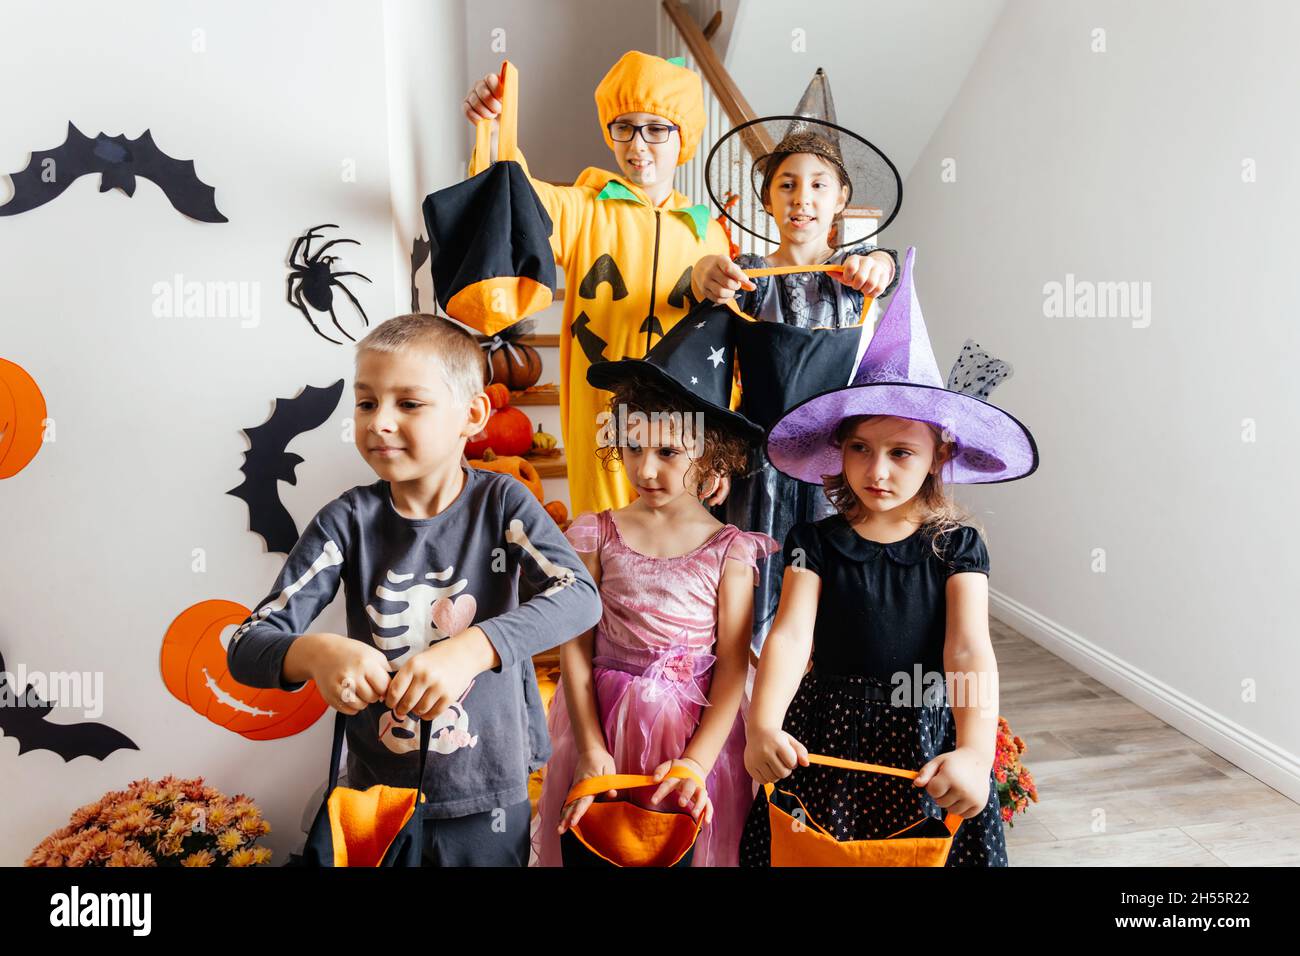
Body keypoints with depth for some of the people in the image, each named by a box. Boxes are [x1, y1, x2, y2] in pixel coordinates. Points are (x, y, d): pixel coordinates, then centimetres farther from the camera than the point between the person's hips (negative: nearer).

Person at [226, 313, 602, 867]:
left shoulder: (501, 502, -11)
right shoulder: (349, 520, -9)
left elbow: (580, 596, -25)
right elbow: (246, 647, -10)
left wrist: (469, 650, -39)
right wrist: (315, 653, -32)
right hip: (377, 796, 1)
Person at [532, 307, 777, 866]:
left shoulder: (730, 549, -6)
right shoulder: (597, 535, -4)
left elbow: (733, 665, -5)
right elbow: (576, 648, -3)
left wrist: (697, 762, -12)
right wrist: (591, 753, -6)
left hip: (696, 731, -1)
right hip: (603, 725, 1)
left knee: (688, 849, 11)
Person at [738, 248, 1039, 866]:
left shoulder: (955, 547, -4)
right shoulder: (817, 543, -4)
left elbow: (970, 652, -15)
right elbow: (789, 637, -16)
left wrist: (975, 752, -32)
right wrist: (763, 727, -32)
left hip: (928, 745, 0)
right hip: (826, 743, 0)